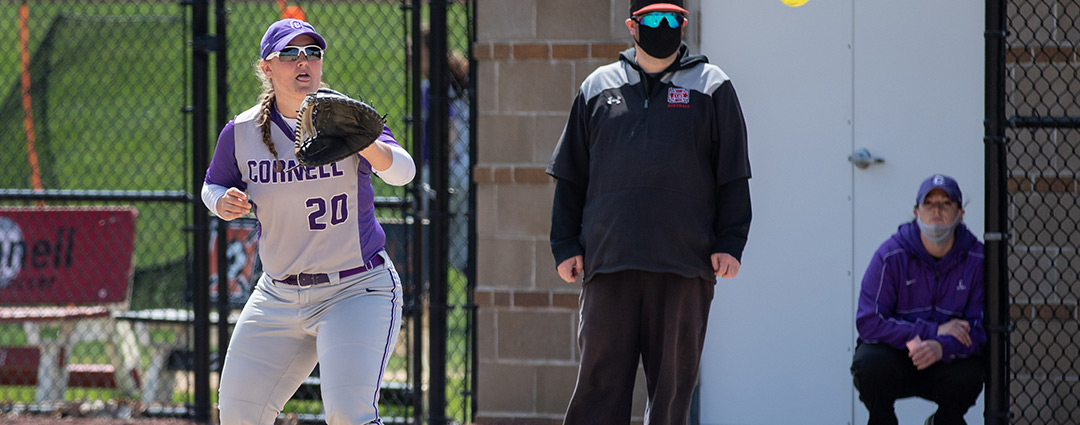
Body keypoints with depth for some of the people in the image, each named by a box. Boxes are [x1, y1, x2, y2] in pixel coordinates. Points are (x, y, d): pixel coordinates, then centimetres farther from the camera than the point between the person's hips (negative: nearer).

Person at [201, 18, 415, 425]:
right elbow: (214, 186, 15)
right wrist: (223, 201, -9)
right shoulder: (241, 132, -1)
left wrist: (363, 144, -47)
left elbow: (402, 171, -26)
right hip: (279, 296, 4)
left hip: (357, 292, -4)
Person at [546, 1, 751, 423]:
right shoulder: (598, 88, 13)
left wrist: (729, 244, -4)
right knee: (601, 379, -3)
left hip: (685, 265, -1)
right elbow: (571, 176, 15)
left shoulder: (711, 88, 10)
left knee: (672, 382, 1)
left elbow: (733, 176, 7)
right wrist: (566, 245, 5)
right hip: (608, 262, 1)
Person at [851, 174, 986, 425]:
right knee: (870, 365, -34)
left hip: (947, 360, 1)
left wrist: (942, 347, -35)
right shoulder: (890, 256, -14)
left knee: (968, 375, -30)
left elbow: (981, 329, -13)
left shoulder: (976, 259, -9)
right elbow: (869, 322, -20)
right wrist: (933, 331, -25)